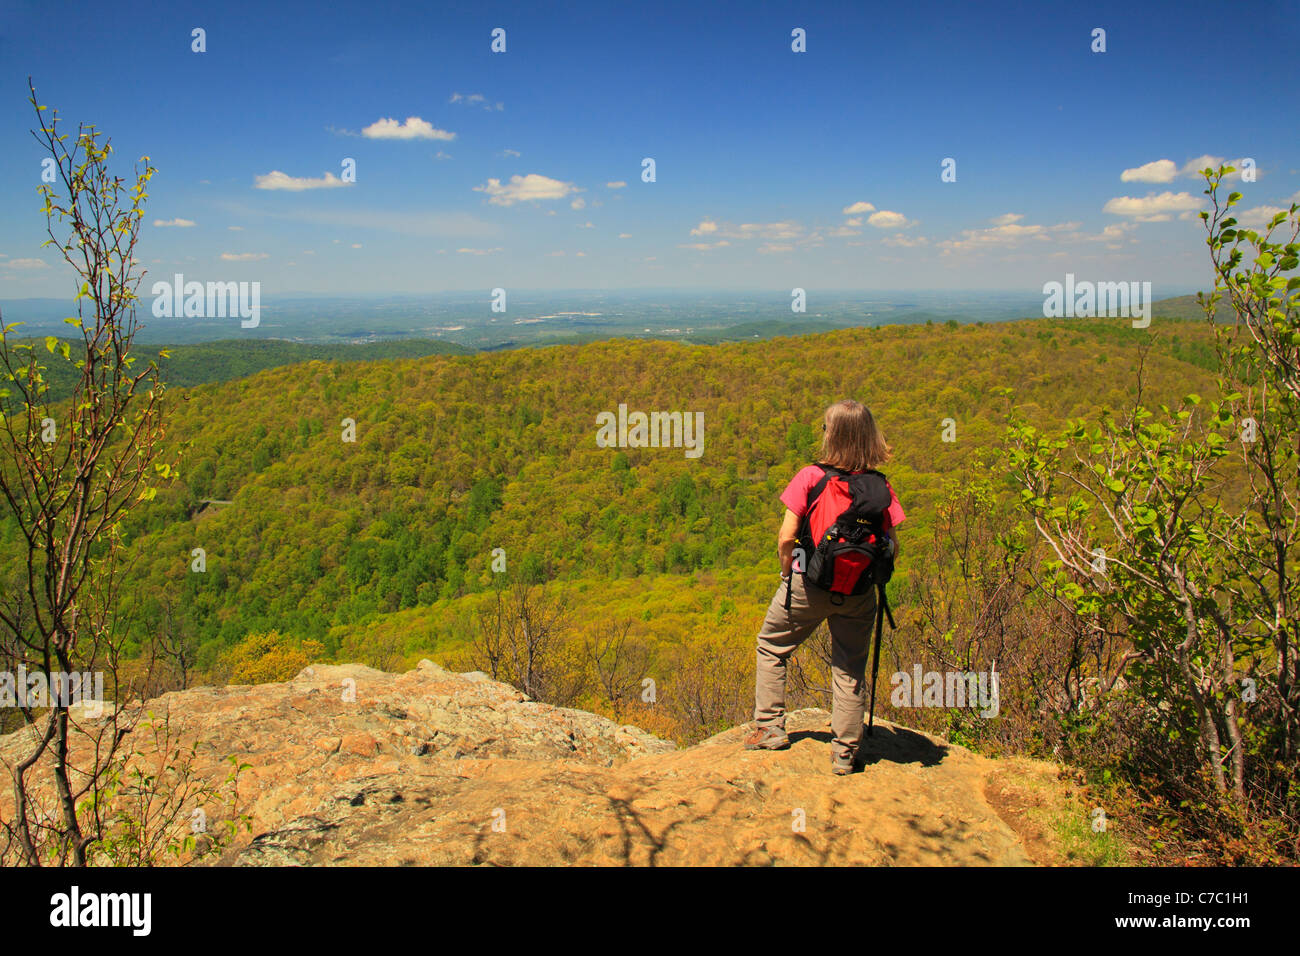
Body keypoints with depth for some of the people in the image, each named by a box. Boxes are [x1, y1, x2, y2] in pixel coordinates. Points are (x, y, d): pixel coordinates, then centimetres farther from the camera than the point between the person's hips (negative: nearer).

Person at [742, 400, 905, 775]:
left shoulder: (810, 477, -12)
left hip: (810, 583, -2)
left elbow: (786, 538, -13)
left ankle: (769, 727, 23)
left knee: (771, 647, 21)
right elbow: (893, 549, -4)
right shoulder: (880, 487, -5)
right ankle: (845, 753, 19)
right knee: (850, 669, 13)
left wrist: (788, 573, 4)